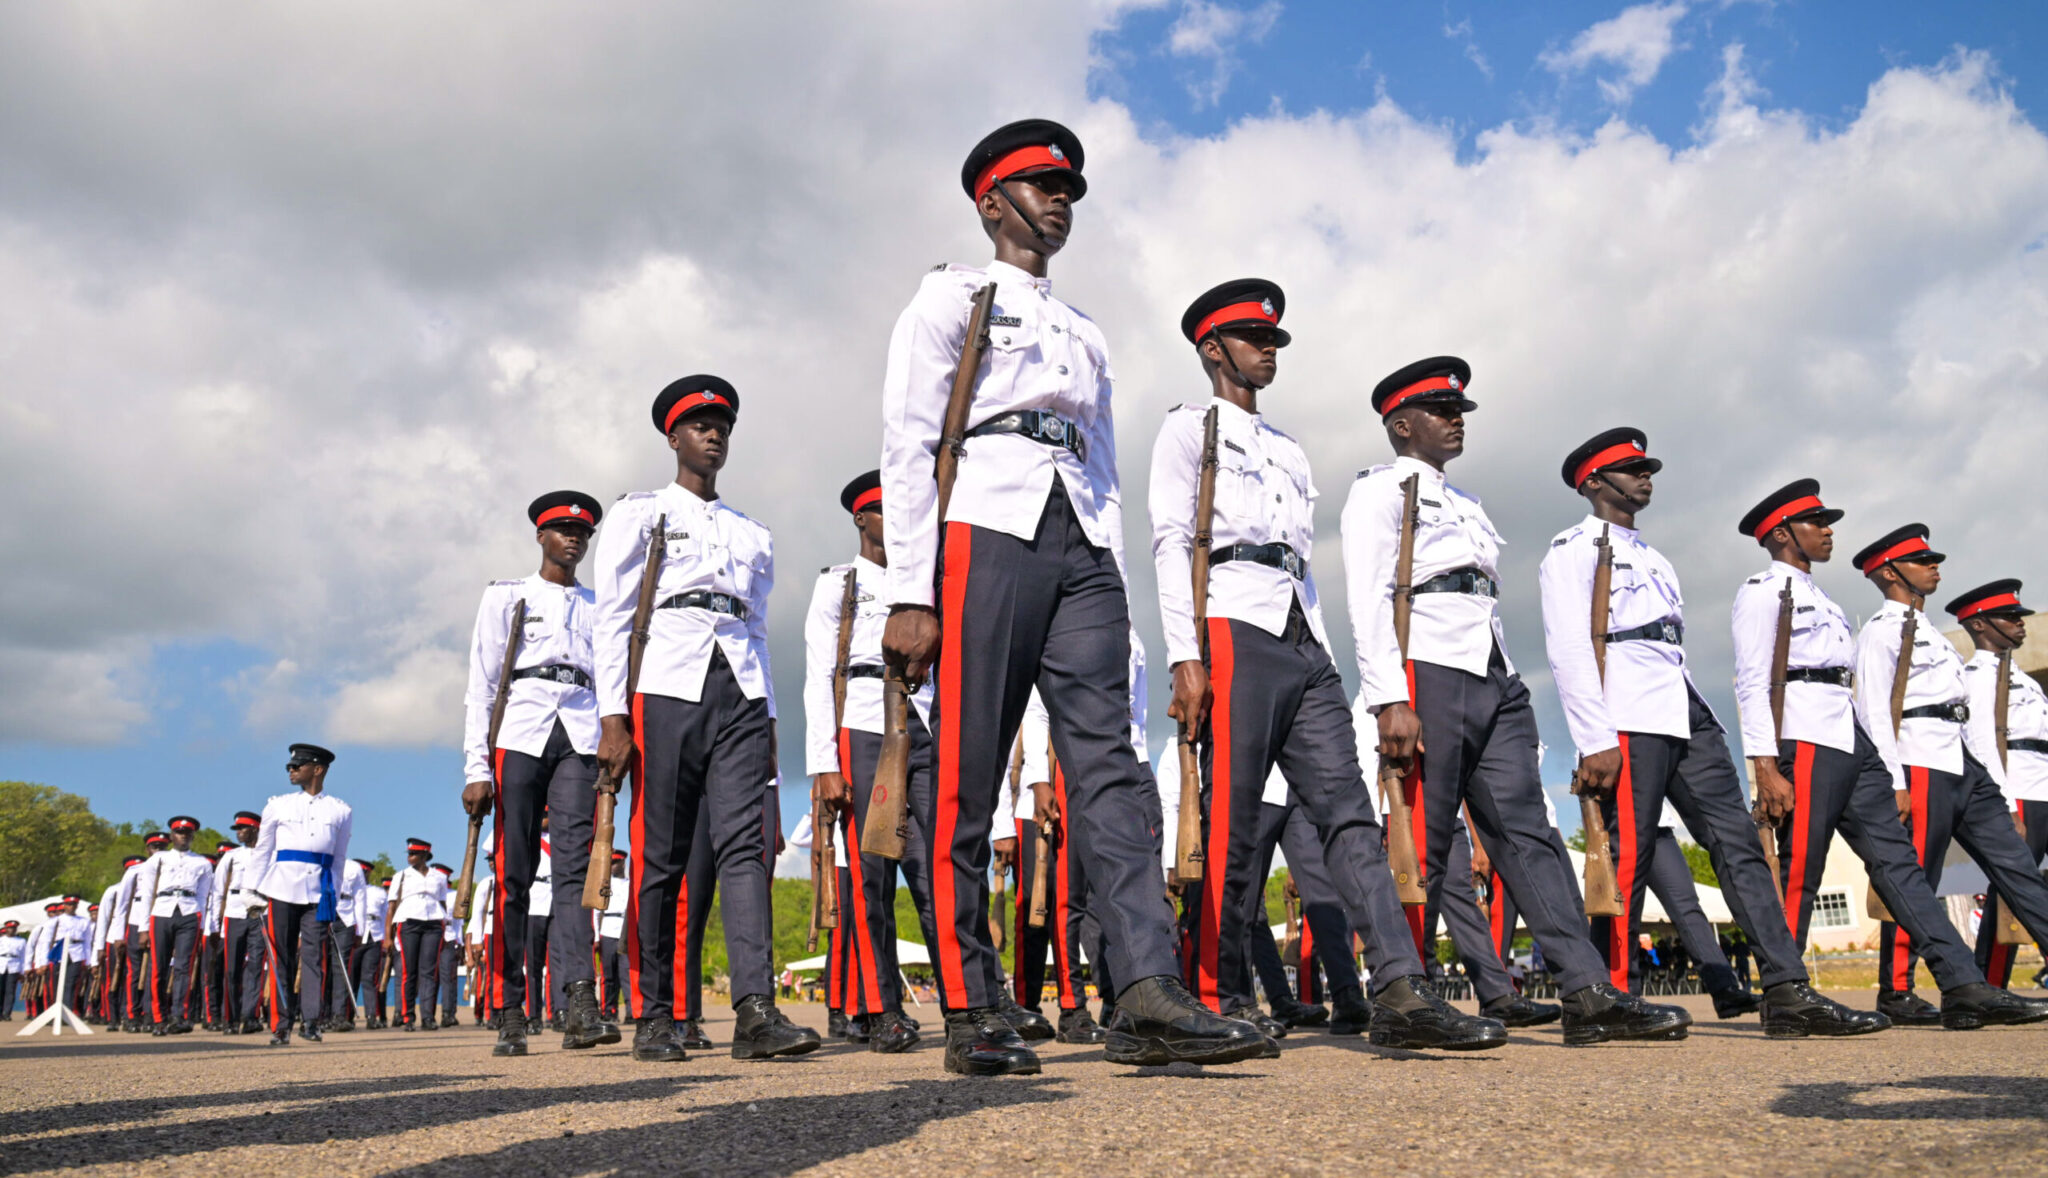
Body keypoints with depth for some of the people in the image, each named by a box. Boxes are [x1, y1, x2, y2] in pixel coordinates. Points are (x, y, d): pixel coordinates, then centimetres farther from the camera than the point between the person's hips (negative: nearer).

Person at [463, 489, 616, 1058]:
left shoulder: (599, 606, 22)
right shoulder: (506, 596, 14)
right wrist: (477, 767, -3)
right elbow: (482, 685, 7)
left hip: (580, 738, 1)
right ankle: (513, 1015, 2)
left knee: (573, 865, -12)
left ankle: (579, 1006, -23)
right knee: (516, 874, -3)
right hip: (522, 733, -1)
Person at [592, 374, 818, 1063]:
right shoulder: (640, 514, 12)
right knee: (660, 857, -2)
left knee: (745, 842, -11)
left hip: (741, 695, 3)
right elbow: (612, 617, 3)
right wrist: (613, 716, -7)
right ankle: (654, 1019, 5)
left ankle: (756, 1011, -18)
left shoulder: (753, 535, 24)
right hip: (666, 689, -3)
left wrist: (769, 721, 14)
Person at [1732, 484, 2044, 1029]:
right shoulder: (1763, 591, -2)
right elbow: (1753, 683, -12)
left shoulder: (1820, 600, 26)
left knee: (1897, 861, 3)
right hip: (1804, 740, -9)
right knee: (1797, 874, -7)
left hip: (1851, 742, 9)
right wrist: (1765, 768, -20)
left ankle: (1963, 988, 0)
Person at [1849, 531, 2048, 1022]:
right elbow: (1874, 711, -13)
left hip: (1964, 764, 9)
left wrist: (1994, 776, 20)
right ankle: (1895, 993, 0)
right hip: (1920, 765, -9)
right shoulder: (1882, 631, -4)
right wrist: (1894, 784, -20)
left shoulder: (1928, 631, 24)